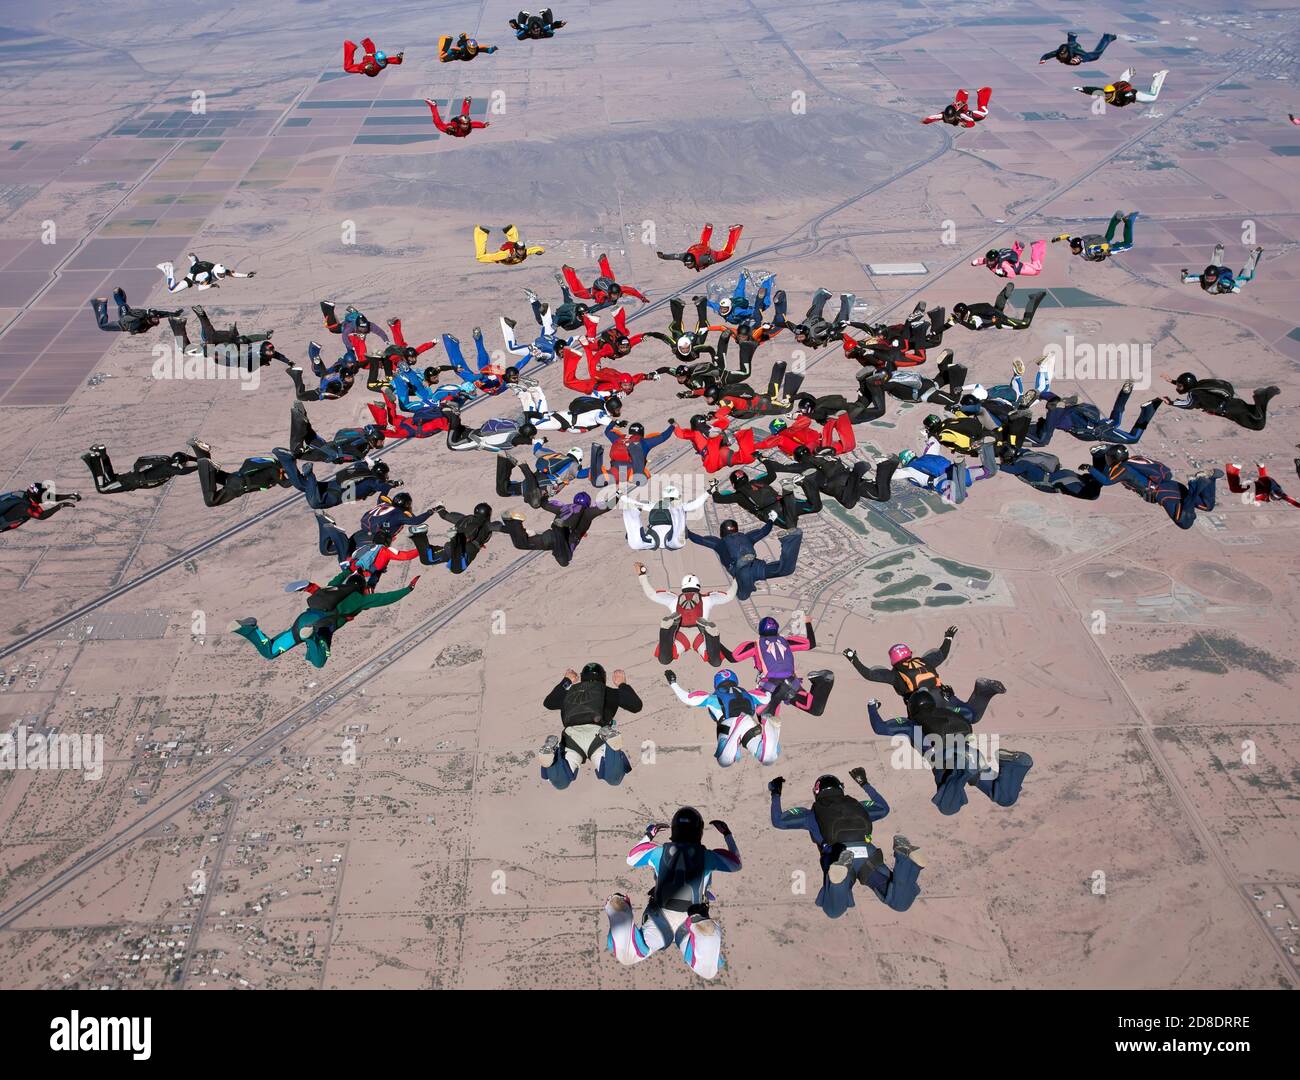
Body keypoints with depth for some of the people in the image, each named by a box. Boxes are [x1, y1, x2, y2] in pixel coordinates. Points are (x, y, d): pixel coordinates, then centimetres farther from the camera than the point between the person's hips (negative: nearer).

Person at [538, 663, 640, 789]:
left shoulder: (571, 691, 33)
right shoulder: (608, 691, 26)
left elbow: (547, 702, 51)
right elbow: (636, 705, 27)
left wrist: (566, 681, 60)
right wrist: (623, 685, 41)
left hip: (571, 733, 2)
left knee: (560, 783, -6)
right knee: (614, 780, -17)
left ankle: (551, 752, -34)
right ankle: (611, 745, -44)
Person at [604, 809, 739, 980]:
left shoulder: (659, 852, 13)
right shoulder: (707, 856, 9)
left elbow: (631, 859, 31)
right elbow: (736, 864, 28)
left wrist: (648, 836, 46)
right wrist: (727, 834, 41)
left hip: (660, 917, 1)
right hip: (691, 921, -1)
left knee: (628, 956, -18)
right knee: (708, 970, -23)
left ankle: (623, 922, -43)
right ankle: (703, 935, -52)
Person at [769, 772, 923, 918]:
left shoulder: (813, 812, 29)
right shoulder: (857, 805, 36)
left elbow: (778, 820, 29)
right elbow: (883, 808, 54)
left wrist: (776, 794, 46)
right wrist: (865, 784, 64)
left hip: (837, 855, -2)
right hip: (869, 854, 2)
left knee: (834, 911, -16)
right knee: (900, 903, 0)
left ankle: (840, 870, -45)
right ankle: (905, 856, -26)